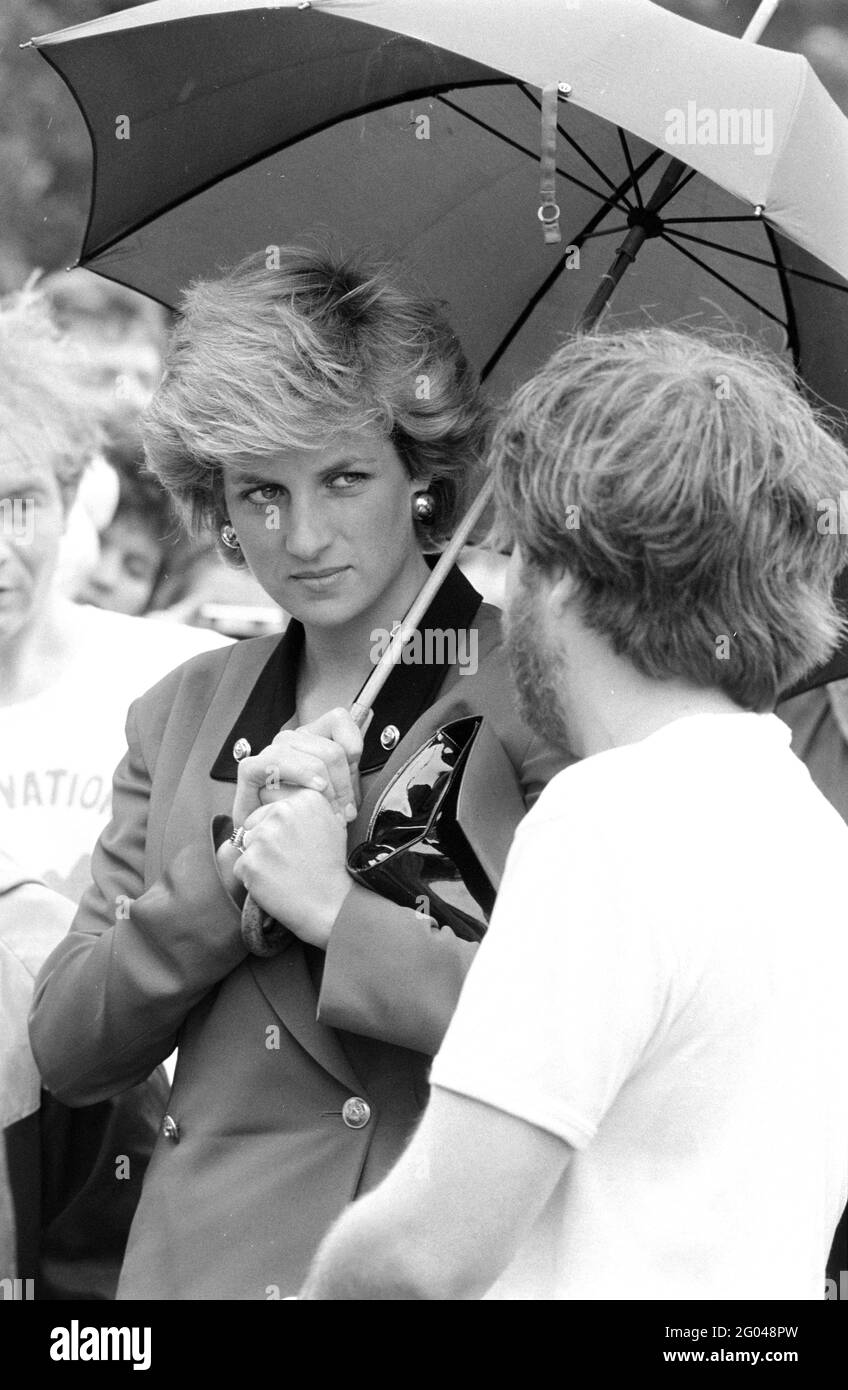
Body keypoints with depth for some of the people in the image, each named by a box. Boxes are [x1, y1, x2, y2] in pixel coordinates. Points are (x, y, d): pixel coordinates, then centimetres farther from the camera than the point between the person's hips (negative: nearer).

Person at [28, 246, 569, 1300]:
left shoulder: (537, 693, -7)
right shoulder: (179, 715, 8)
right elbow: (67, 1053, 4)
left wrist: (336, 910, -17)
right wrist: (230, 876, -10)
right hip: (198, 1255, 4)